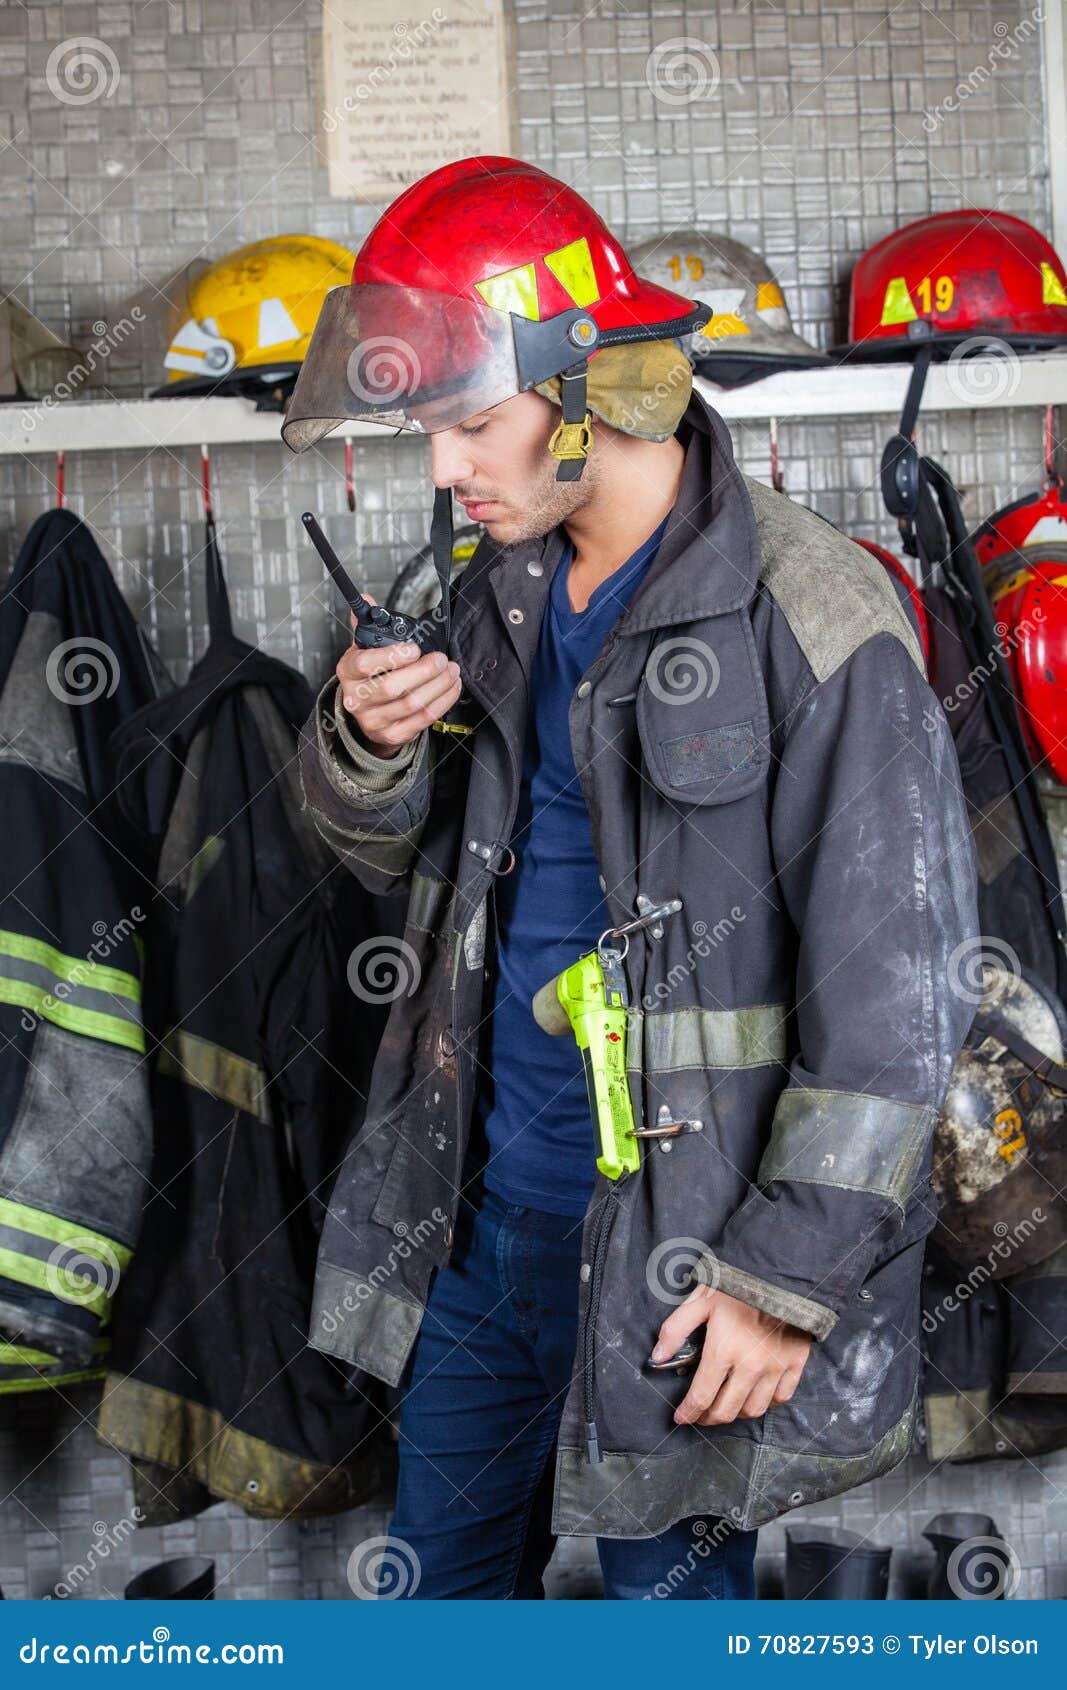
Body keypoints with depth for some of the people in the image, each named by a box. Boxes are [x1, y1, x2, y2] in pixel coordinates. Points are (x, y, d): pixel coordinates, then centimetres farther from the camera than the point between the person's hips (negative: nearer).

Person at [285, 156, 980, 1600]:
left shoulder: (812, 617, -18)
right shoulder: (501, 598, 5)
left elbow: (896, 993, -18)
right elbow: (402, 855, 16)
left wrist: (790, 1272, -17)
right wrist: (366, 745, -7)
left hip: (676, 1254, -7)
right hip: (477, 1212, 7)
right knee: (442, 1584, 21)